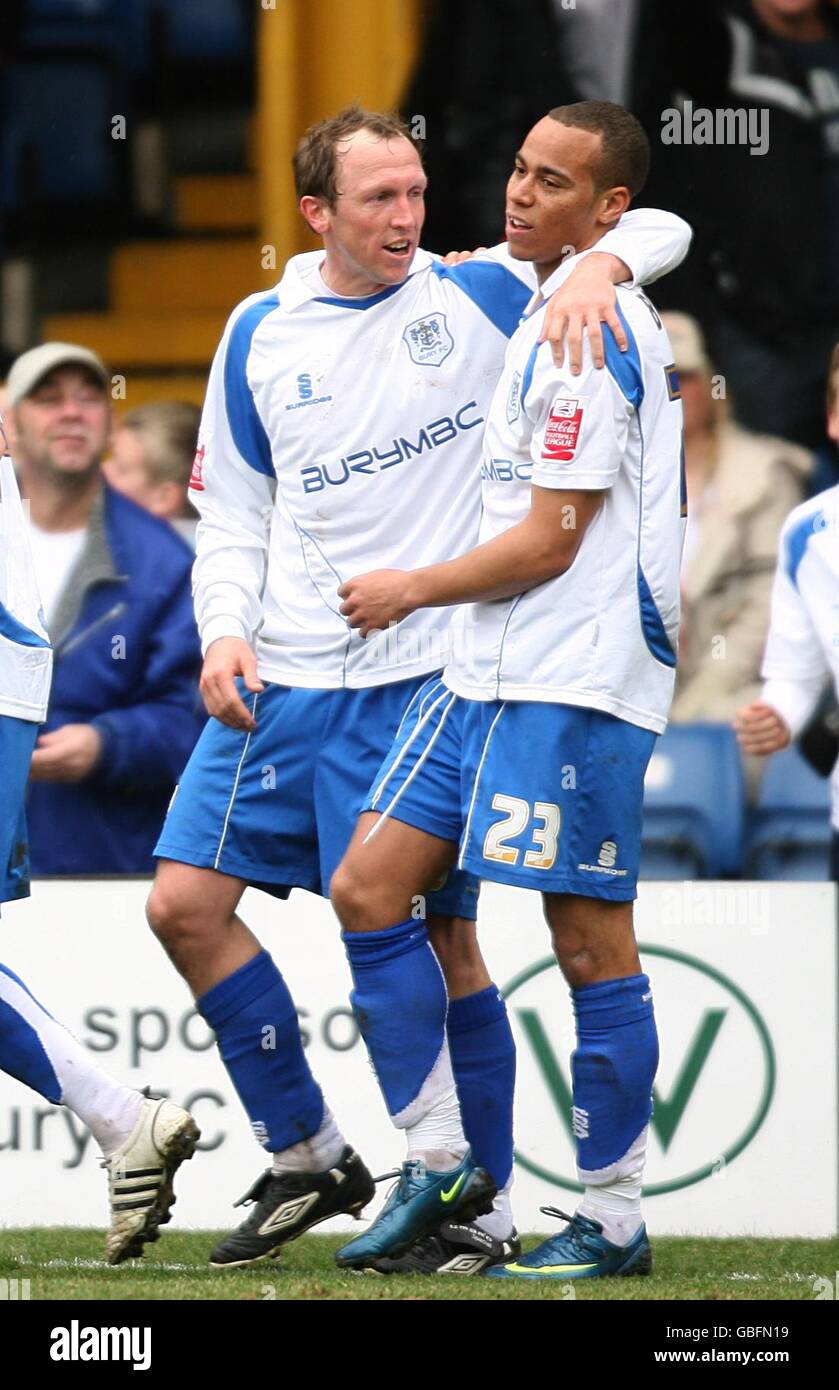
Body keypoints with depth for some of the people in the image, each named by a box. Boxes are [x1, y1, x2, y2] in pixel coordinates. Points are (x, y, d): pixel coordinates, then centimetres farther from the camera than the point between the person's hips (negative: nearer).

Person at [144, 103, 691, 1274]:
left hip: (427, 685, -4)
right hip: (280, 682, 4)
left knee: (437, 937, -3)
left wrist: (598, 267, -20)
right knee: (185, 905, 0)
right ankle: (306, 1156, 14)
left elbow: (660, 231, 2)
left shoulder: (477, 296, -2)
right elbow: (234, 510, 15)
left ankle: (486, 1205, 9)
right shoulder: (260, 334, 8)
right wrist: (226, 630, -1)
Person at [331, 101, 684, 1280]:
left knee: (590, 942, -4)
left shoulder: (587, 332, -15)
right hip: (490, 671, 10)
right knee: (368, 887, 4)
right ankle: (436, 1164, 11)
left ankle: (613, 1220, 2)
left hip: (572, 682, -10)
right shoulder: (551, 309, 16)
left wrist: (412, 591, -3)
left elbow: (549, 541, -16)